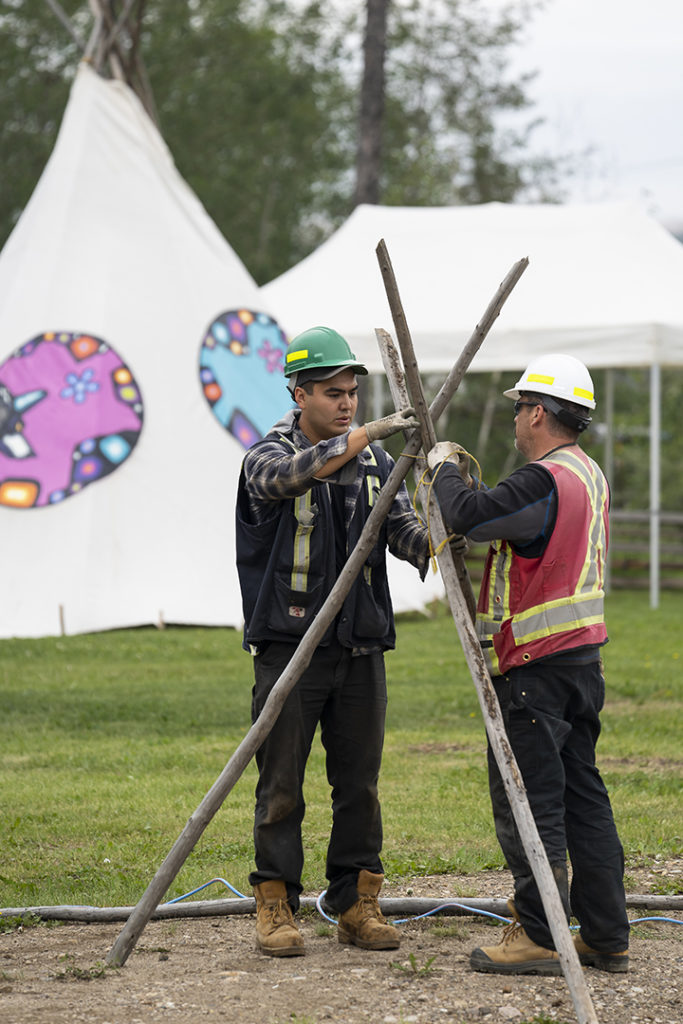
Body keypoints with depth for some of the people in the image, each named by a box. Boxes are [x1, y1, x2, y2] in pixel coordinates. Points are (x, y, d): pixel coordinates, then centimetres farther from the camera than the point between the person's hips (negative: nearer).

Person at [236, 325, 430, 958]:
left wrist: (438, 544, -22)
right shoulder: (266, 458, -5)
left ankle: (357, 905, 14)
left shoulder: (375, 462, 11)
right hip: (289, 648, -4)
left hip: (360, 648, 4)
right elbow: (293, 473, -28)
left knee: (360, 784, 7)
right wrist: (368, 433, -35)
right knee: (282, 786, 0)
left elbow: (401, 525, 0)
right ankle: (276, 908, 8)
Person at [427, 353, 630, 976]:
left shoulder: (547, 479, -18)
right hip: (582, 653, 10)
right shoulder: (589, 474, 14)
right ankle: (607, 936, 15)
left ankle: (539, 937, -2)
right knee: (582, 792, 12)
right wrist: (465, 478, 13)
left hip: (537, 666, -10)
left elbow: (470, 516, -23)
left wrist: (445, 467, -5)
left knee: (527, 798, -4)